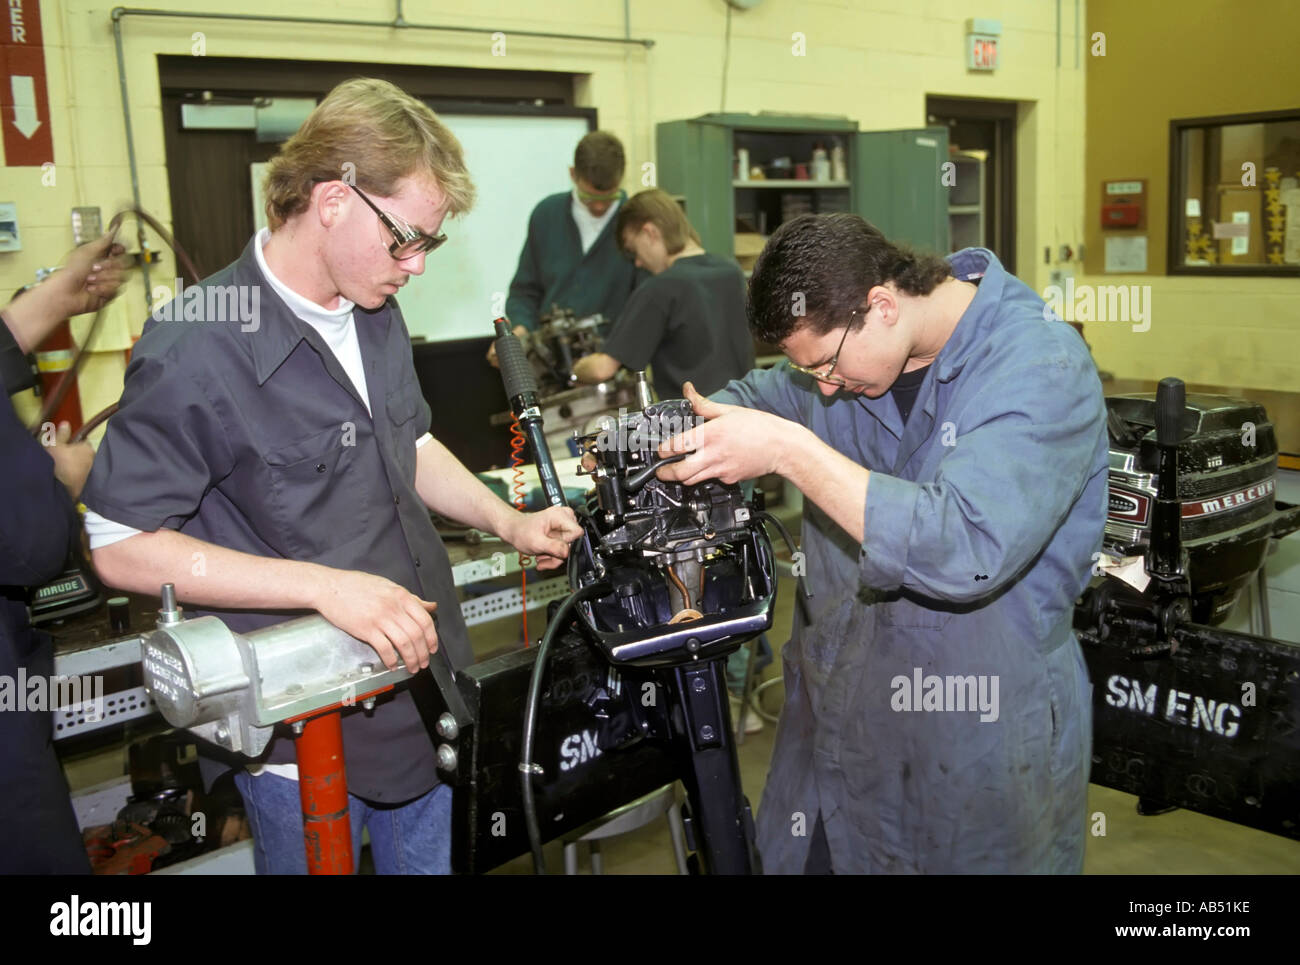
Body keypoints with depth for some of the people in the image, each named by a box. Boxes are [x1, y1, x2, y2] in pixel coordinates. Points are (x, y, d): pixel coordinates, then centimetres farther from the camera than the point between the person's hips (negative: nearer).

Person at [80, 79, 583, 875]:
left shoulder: (376, 316, 4)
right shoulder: (195, 352, -22)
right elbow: (121, 547, -20)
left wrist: (508, 521, 4)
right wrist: (326, 585, -27)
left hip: (425, 693, 7)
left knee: (439, 854, 22)